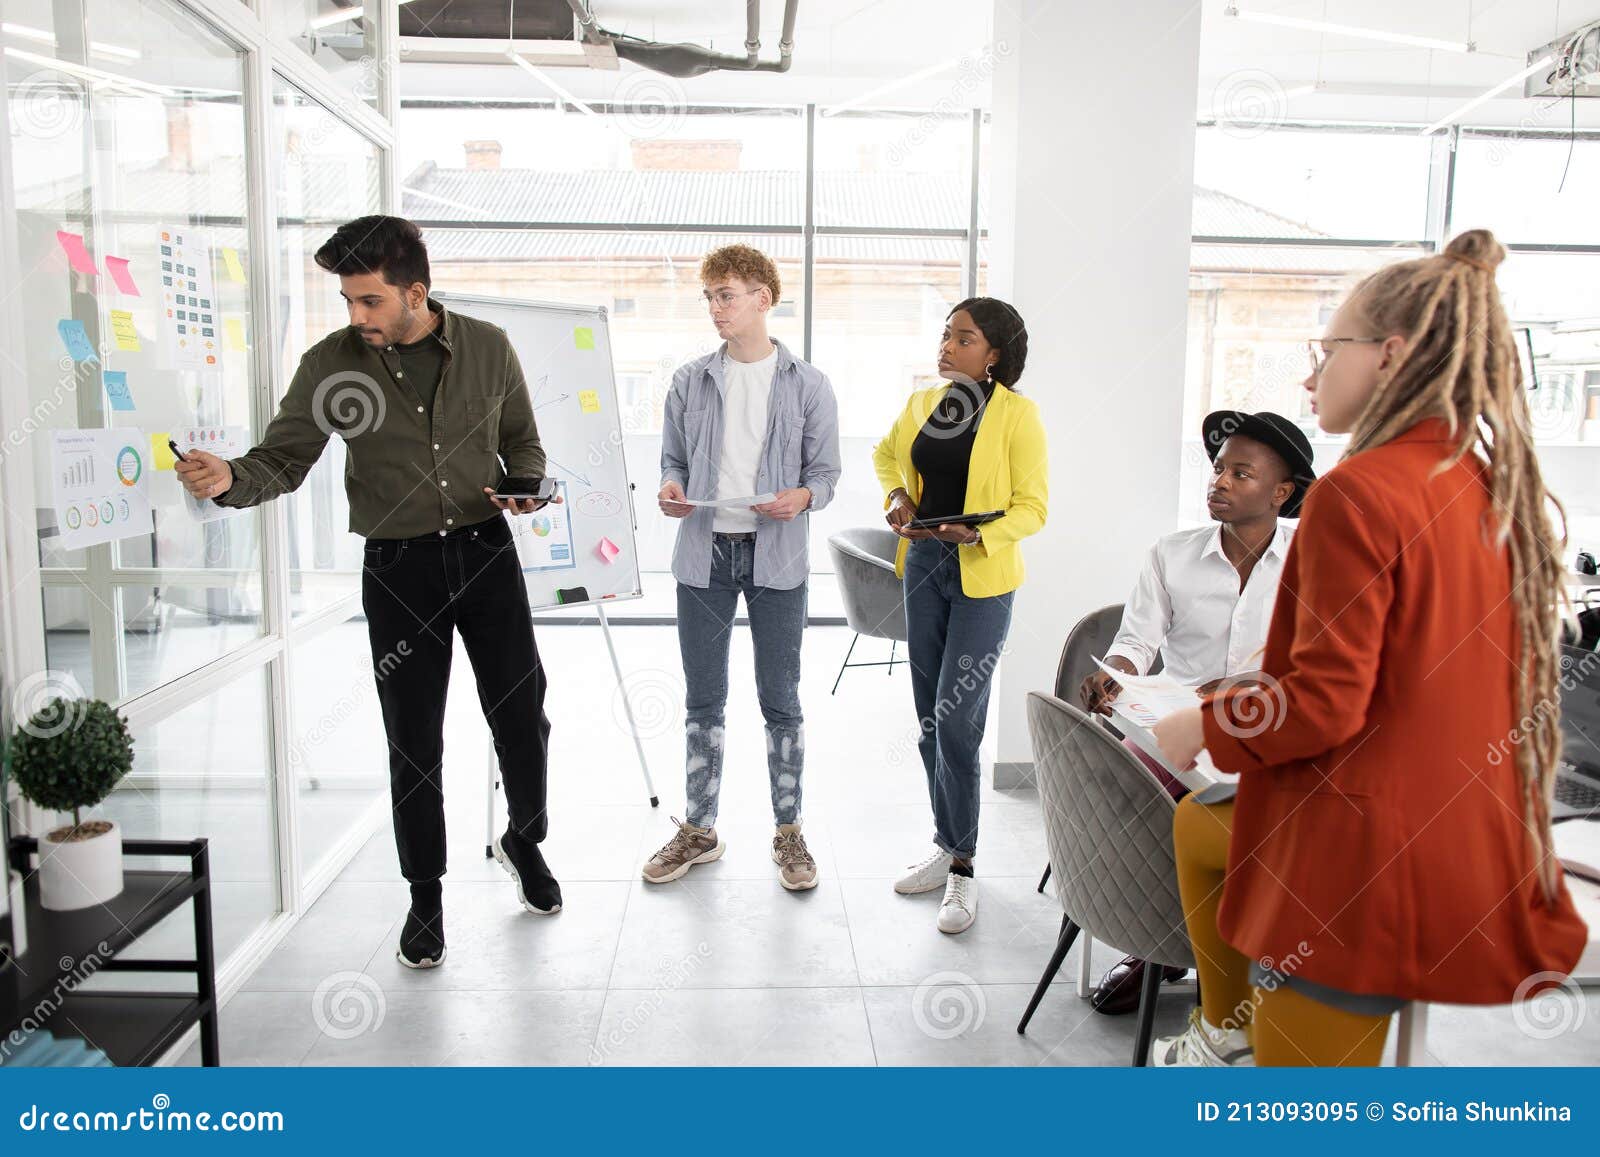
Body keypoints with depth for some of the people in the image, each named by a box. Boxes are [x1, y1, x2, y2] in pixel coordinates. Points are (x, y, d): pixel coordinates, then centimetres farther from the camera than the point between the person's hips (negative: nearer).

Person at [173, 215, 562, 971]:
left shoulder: (487, 348, -2)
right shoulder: (331, 363, -5)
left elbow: (522, 441, 10)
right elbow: (284, 459, -5)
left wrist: (526, 489, -10)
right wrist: (229, 478, -26)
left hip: (486, 552, 1)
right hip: (398, 568, -1)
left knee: (522, 717, 7)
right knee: (413, 742, 5)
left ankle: (525, 841, 36)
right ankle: (425, 896, 25)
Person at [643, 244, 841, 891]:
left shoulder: (807, 384, 1)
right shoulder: (690, 381, 8)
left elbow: (826, 470, 3)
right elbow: (673, 459, 13)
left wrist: (802, 497, -18)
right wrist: (671, 488, -9)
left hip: (776, 557, -2)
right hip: (704, 553, 2)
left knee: (780, 701, 6)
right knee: (703, 698, 10)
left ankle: (789, 833, 20)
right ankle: (699, 830, 23)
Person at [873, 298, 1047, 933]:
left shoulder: (1017, 413, -10)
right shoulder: (921, 404, 6)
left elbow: (1033, 507, -9)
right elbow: (885, 453, 26)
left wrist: (978, 534, -26)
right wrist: (897, 495, 6)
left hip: (983, 578, -6)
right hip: (923, 568, 6)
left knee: (956, 721, -8)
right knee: (929, 718, 12)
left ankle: (962, 868, 7)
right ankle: (947, 845, 29)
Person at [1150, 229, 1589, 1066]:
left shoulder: (1357, 492, -20)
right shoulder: (1495, 489, 7)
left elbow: (1325, 702, -21)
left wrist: (1201, 727, -5)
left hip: (1367, 861, -10)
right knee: (1200, 822, 30)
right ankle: (1225, 1034, 39)